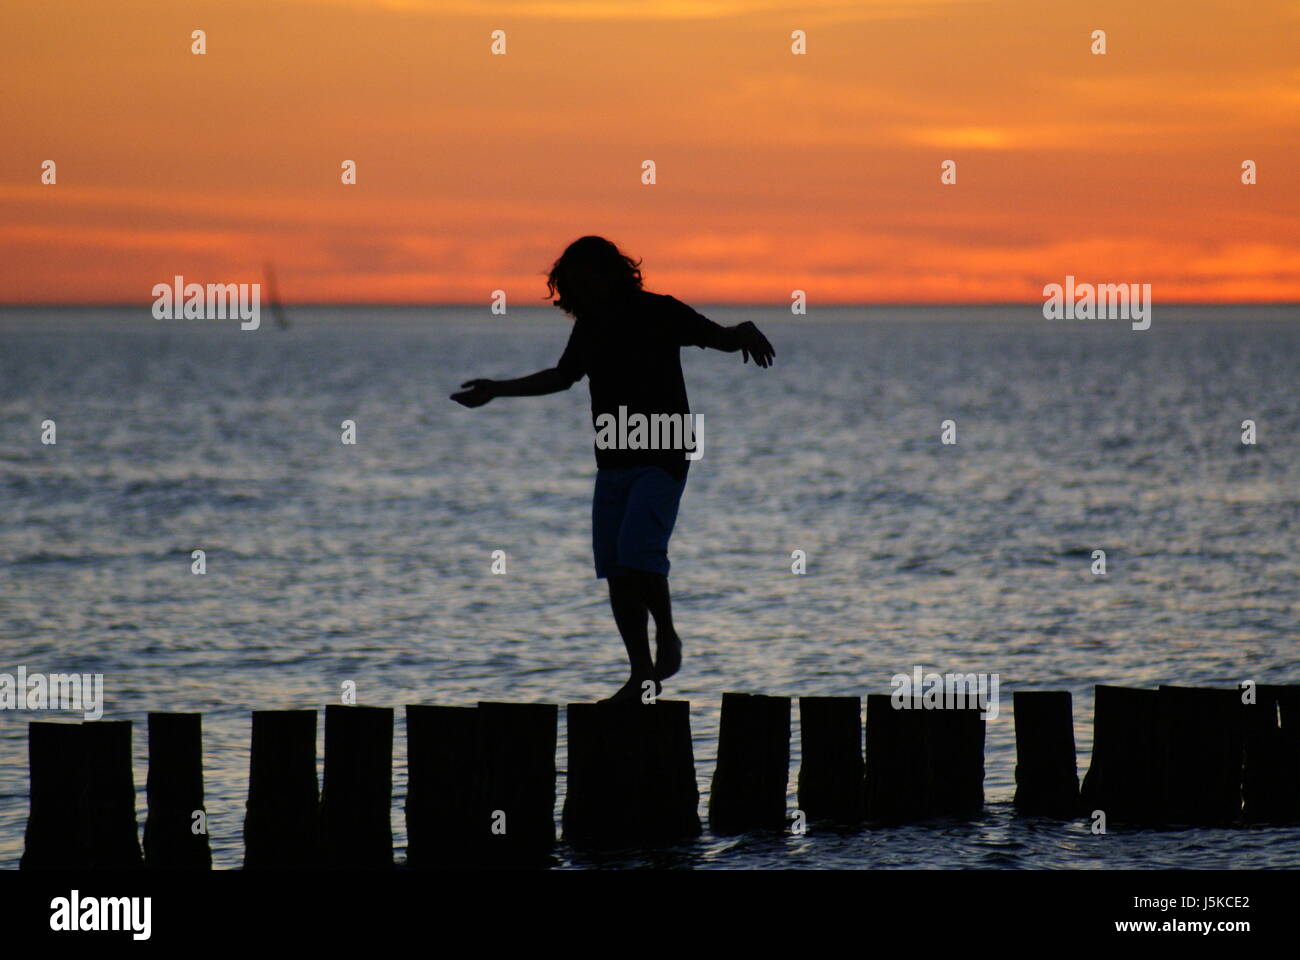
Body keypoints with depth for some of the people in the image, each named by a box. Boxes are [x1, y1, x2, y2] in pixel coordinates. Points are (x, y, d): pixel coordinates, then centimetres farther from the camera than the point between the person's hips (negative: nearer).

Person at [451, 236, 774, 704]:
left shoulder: (658, 313, -7)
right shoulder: (589, 326, 11)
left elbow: (718, 337, -7)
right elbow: (562, 375, 27)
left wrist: (745, 332, -30)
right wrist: (496, 390, 29)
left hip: (663, 459, -7)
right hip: (613, 462, 7)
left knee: (638, 550, -23)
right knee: (615, 569, 2)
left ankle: (667, 638, 0)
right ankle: (642, 676, 9)